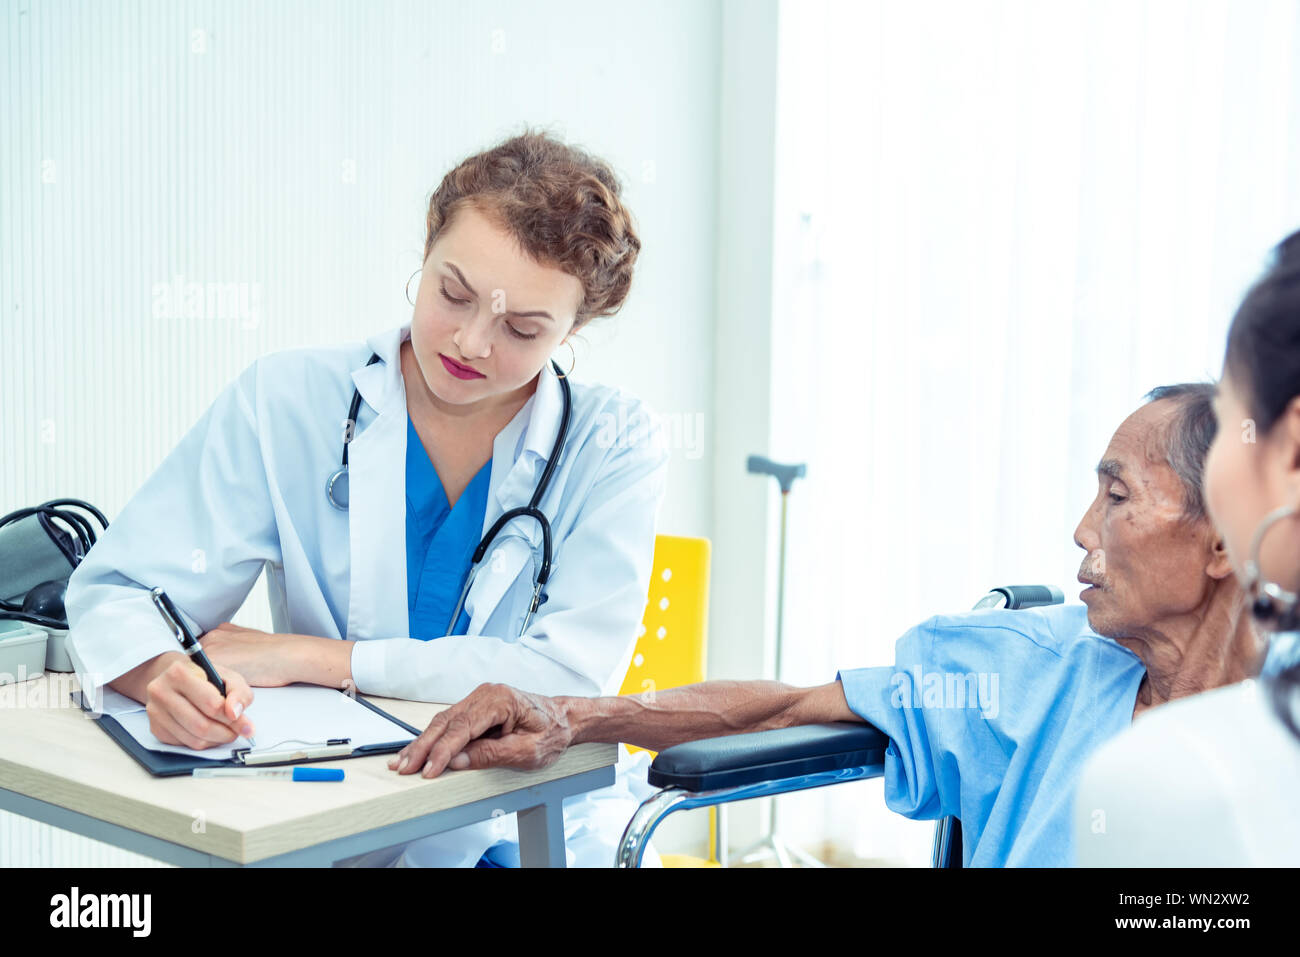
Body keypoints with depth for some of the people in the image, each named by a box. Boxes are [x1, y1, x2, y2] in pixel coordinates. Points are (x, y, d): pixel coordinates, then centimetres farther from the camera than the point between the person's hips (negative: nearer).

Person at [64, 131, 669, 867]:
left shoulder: (616, 444, -5)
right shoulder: (288, 401, -3)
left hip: (547, 838, 3)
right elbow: (116, 593, -2)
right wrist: (170, 676, -27)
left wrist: (300, 655, -17)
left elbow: (574, 676, -16)